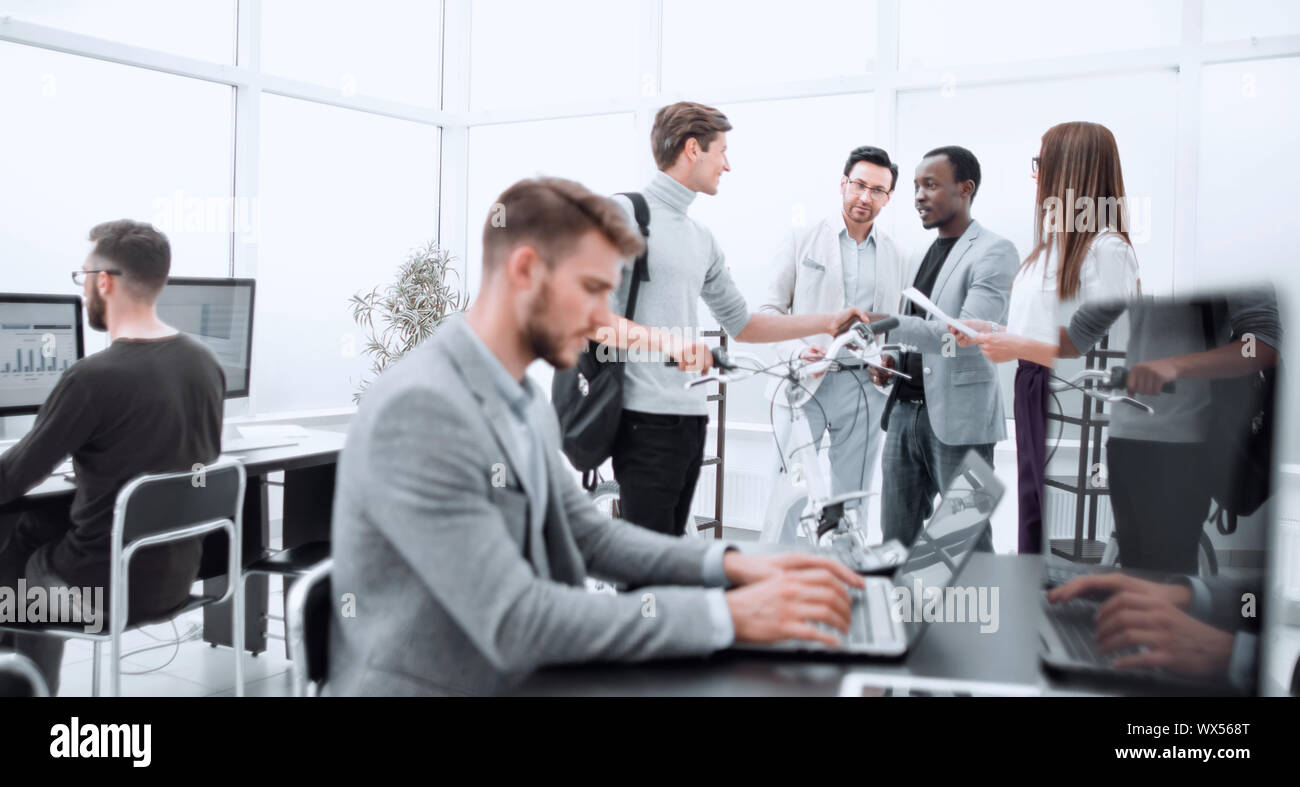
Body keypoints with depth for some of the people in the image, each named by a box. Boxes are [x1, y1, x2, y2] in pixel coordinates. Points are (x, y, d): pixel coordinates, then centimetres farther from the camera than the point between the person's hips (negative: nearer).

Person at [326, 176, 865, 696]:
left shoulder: (527, 403, 6)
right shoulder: (418, 409, -23)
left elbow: (589, 534, 10)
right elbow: (514, 624, -26)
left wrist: (729, 566, -5)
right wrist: (728, 616, -24)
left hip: (515, 681, 8)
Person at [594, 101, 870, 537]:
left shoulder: (702, 239, 20)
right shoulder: (626, 212, -5)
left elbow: (741, 324, 26)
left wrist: (828, 322, 23)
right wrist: (662, 339, -28)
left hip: (692, 415, 8)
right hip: (647, 418, -8)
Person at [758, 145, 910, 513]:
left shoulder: (898, 257, 12)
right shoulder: (802, 240, 5)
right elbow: (771, 309, 3)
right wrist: (797, 351, -13)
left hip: (864, 389, 2)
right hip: (805, 385, -2)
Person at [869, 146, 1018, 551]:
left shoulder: (993, 252, -8)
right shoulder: (927, 252, 17)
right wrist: (893, 363, 6)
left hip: (957, 419, -7)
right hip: (905, 410, 8)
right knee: (896, 537, 11)